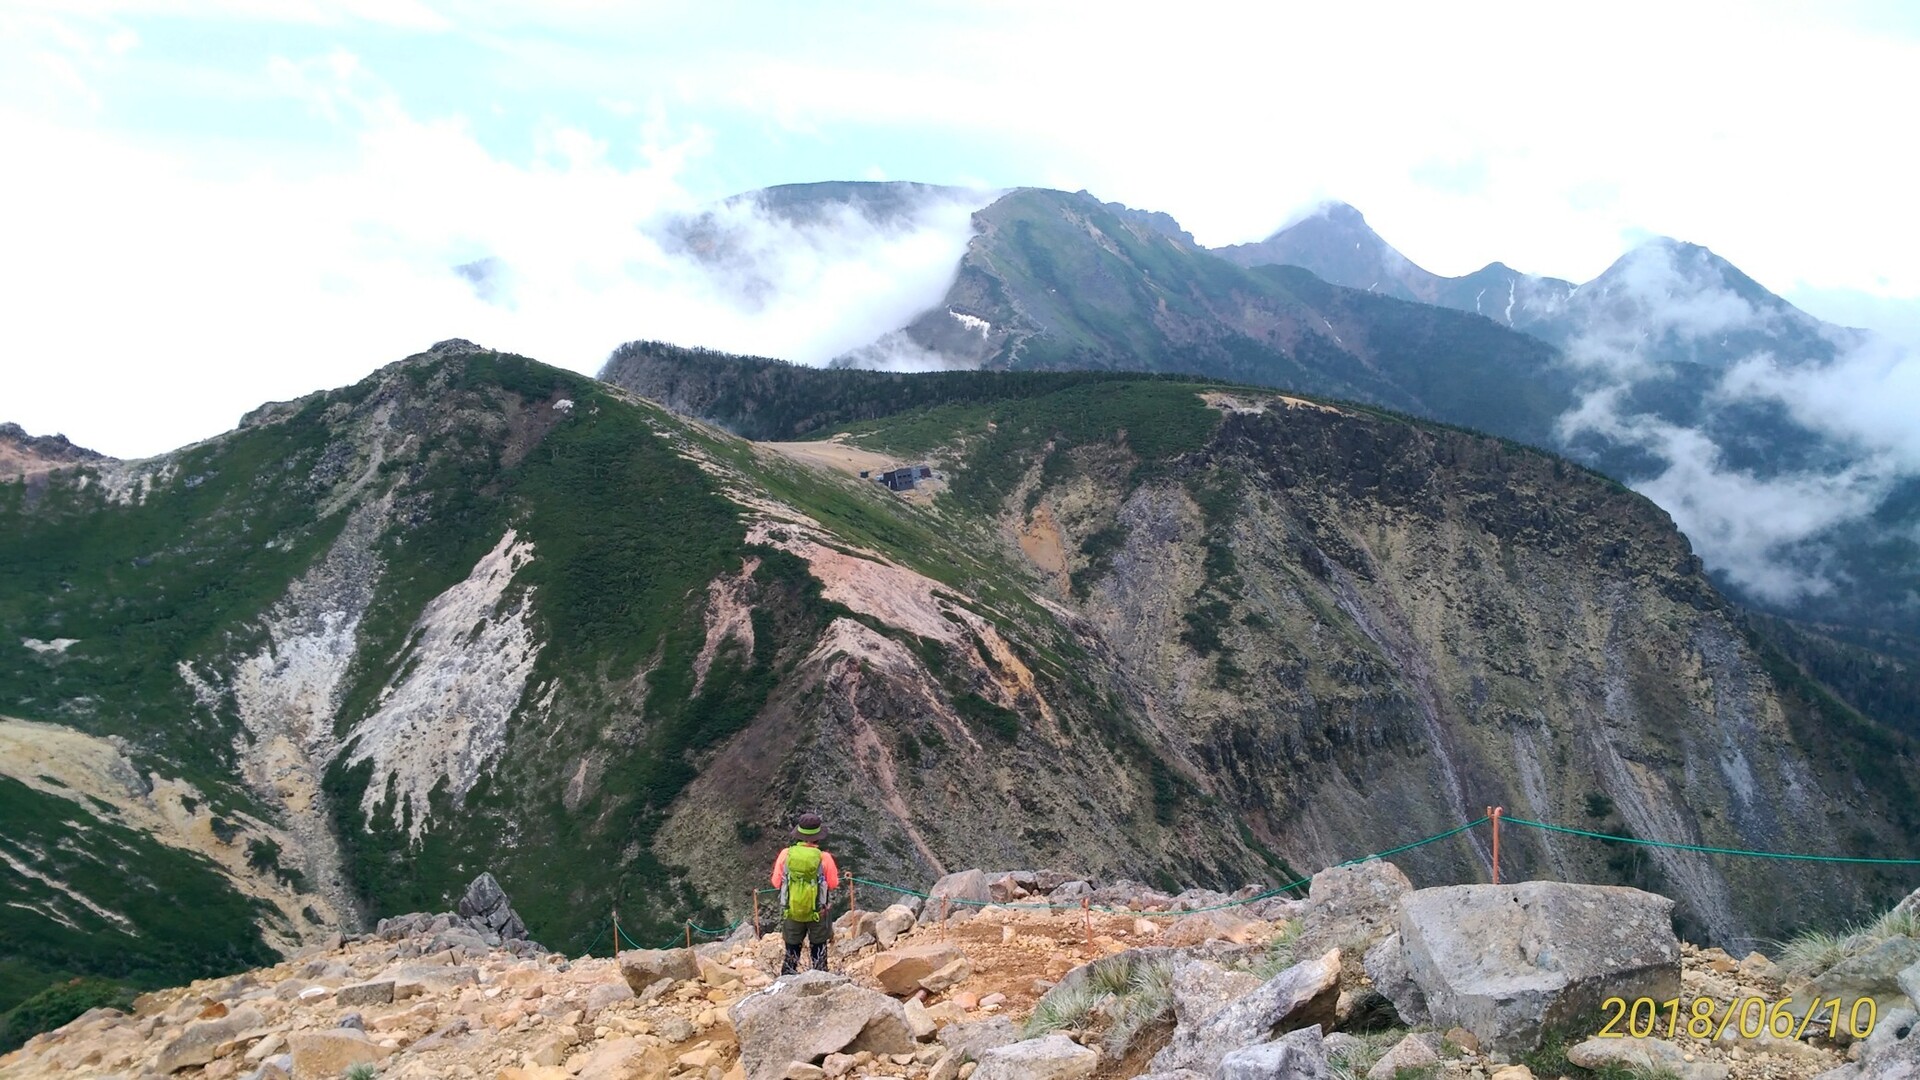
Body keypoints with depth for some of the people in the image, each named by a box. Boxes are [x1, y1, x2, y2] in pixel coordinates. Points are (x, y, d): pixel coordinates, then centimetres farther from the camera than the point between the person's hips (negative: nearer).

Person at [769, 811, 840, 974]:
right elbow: (833, 884, -8)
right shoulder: (824, 858, -17)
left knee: (792, 953, 17)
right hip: (817, 913, -2)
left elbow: (776, 882, -3)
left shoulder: (785, 854, -12)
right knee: (819, 953, 16)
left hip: (791, 913, 2)